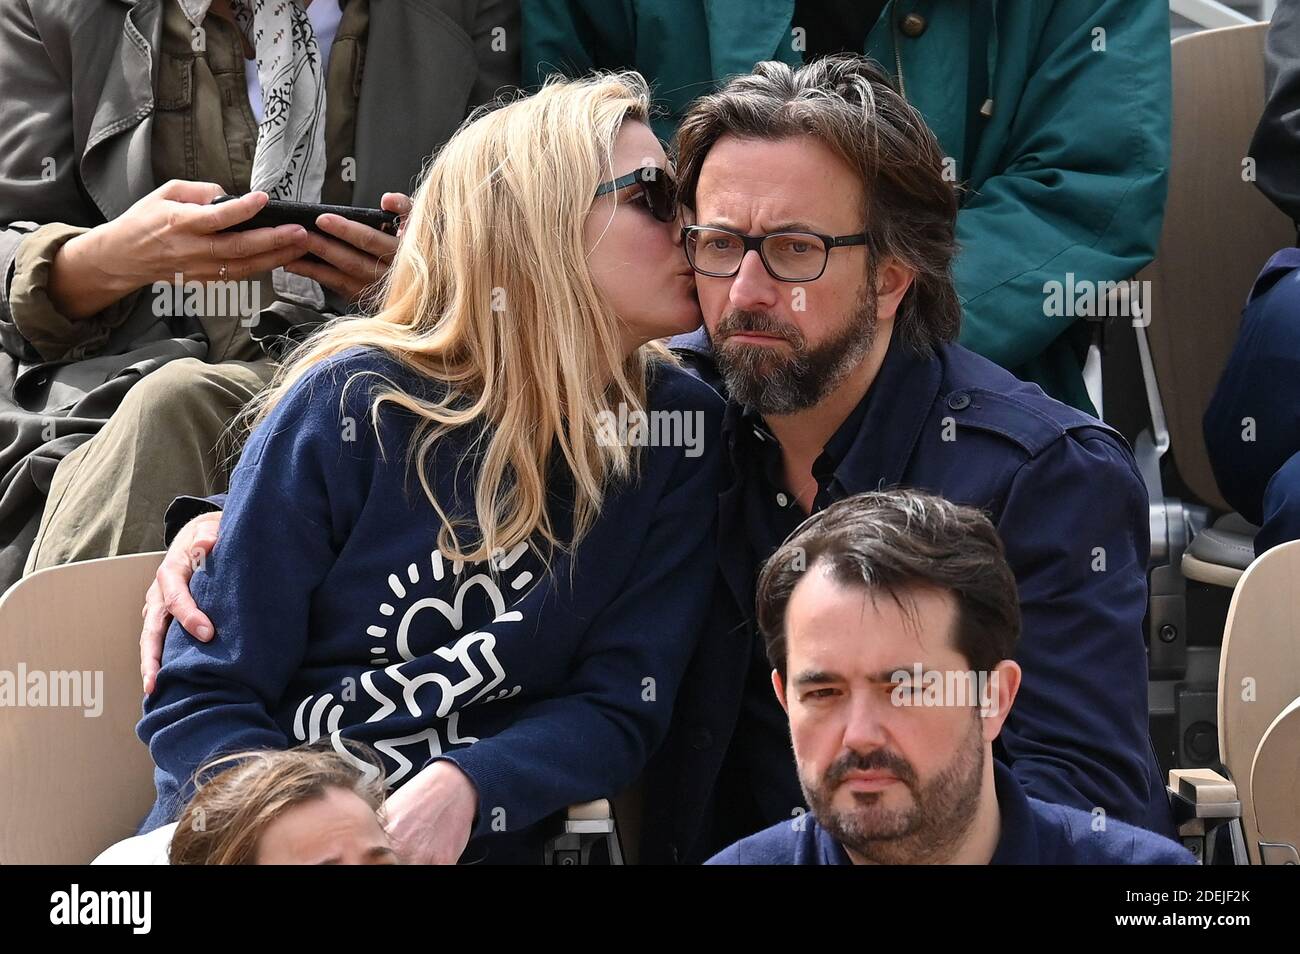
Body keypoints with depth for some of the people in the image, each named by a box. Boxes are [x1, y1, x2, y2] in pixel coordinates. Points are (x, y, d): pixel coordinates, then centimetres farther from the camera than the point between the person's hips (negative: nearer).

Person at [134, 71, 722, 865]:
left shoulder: (678, 430, 0)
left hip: (476, 842, 1)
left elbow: (620, 708, 0)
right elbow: (204, 695, -4)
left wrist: (460, 792, -18)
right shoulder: (352, 404, -6)